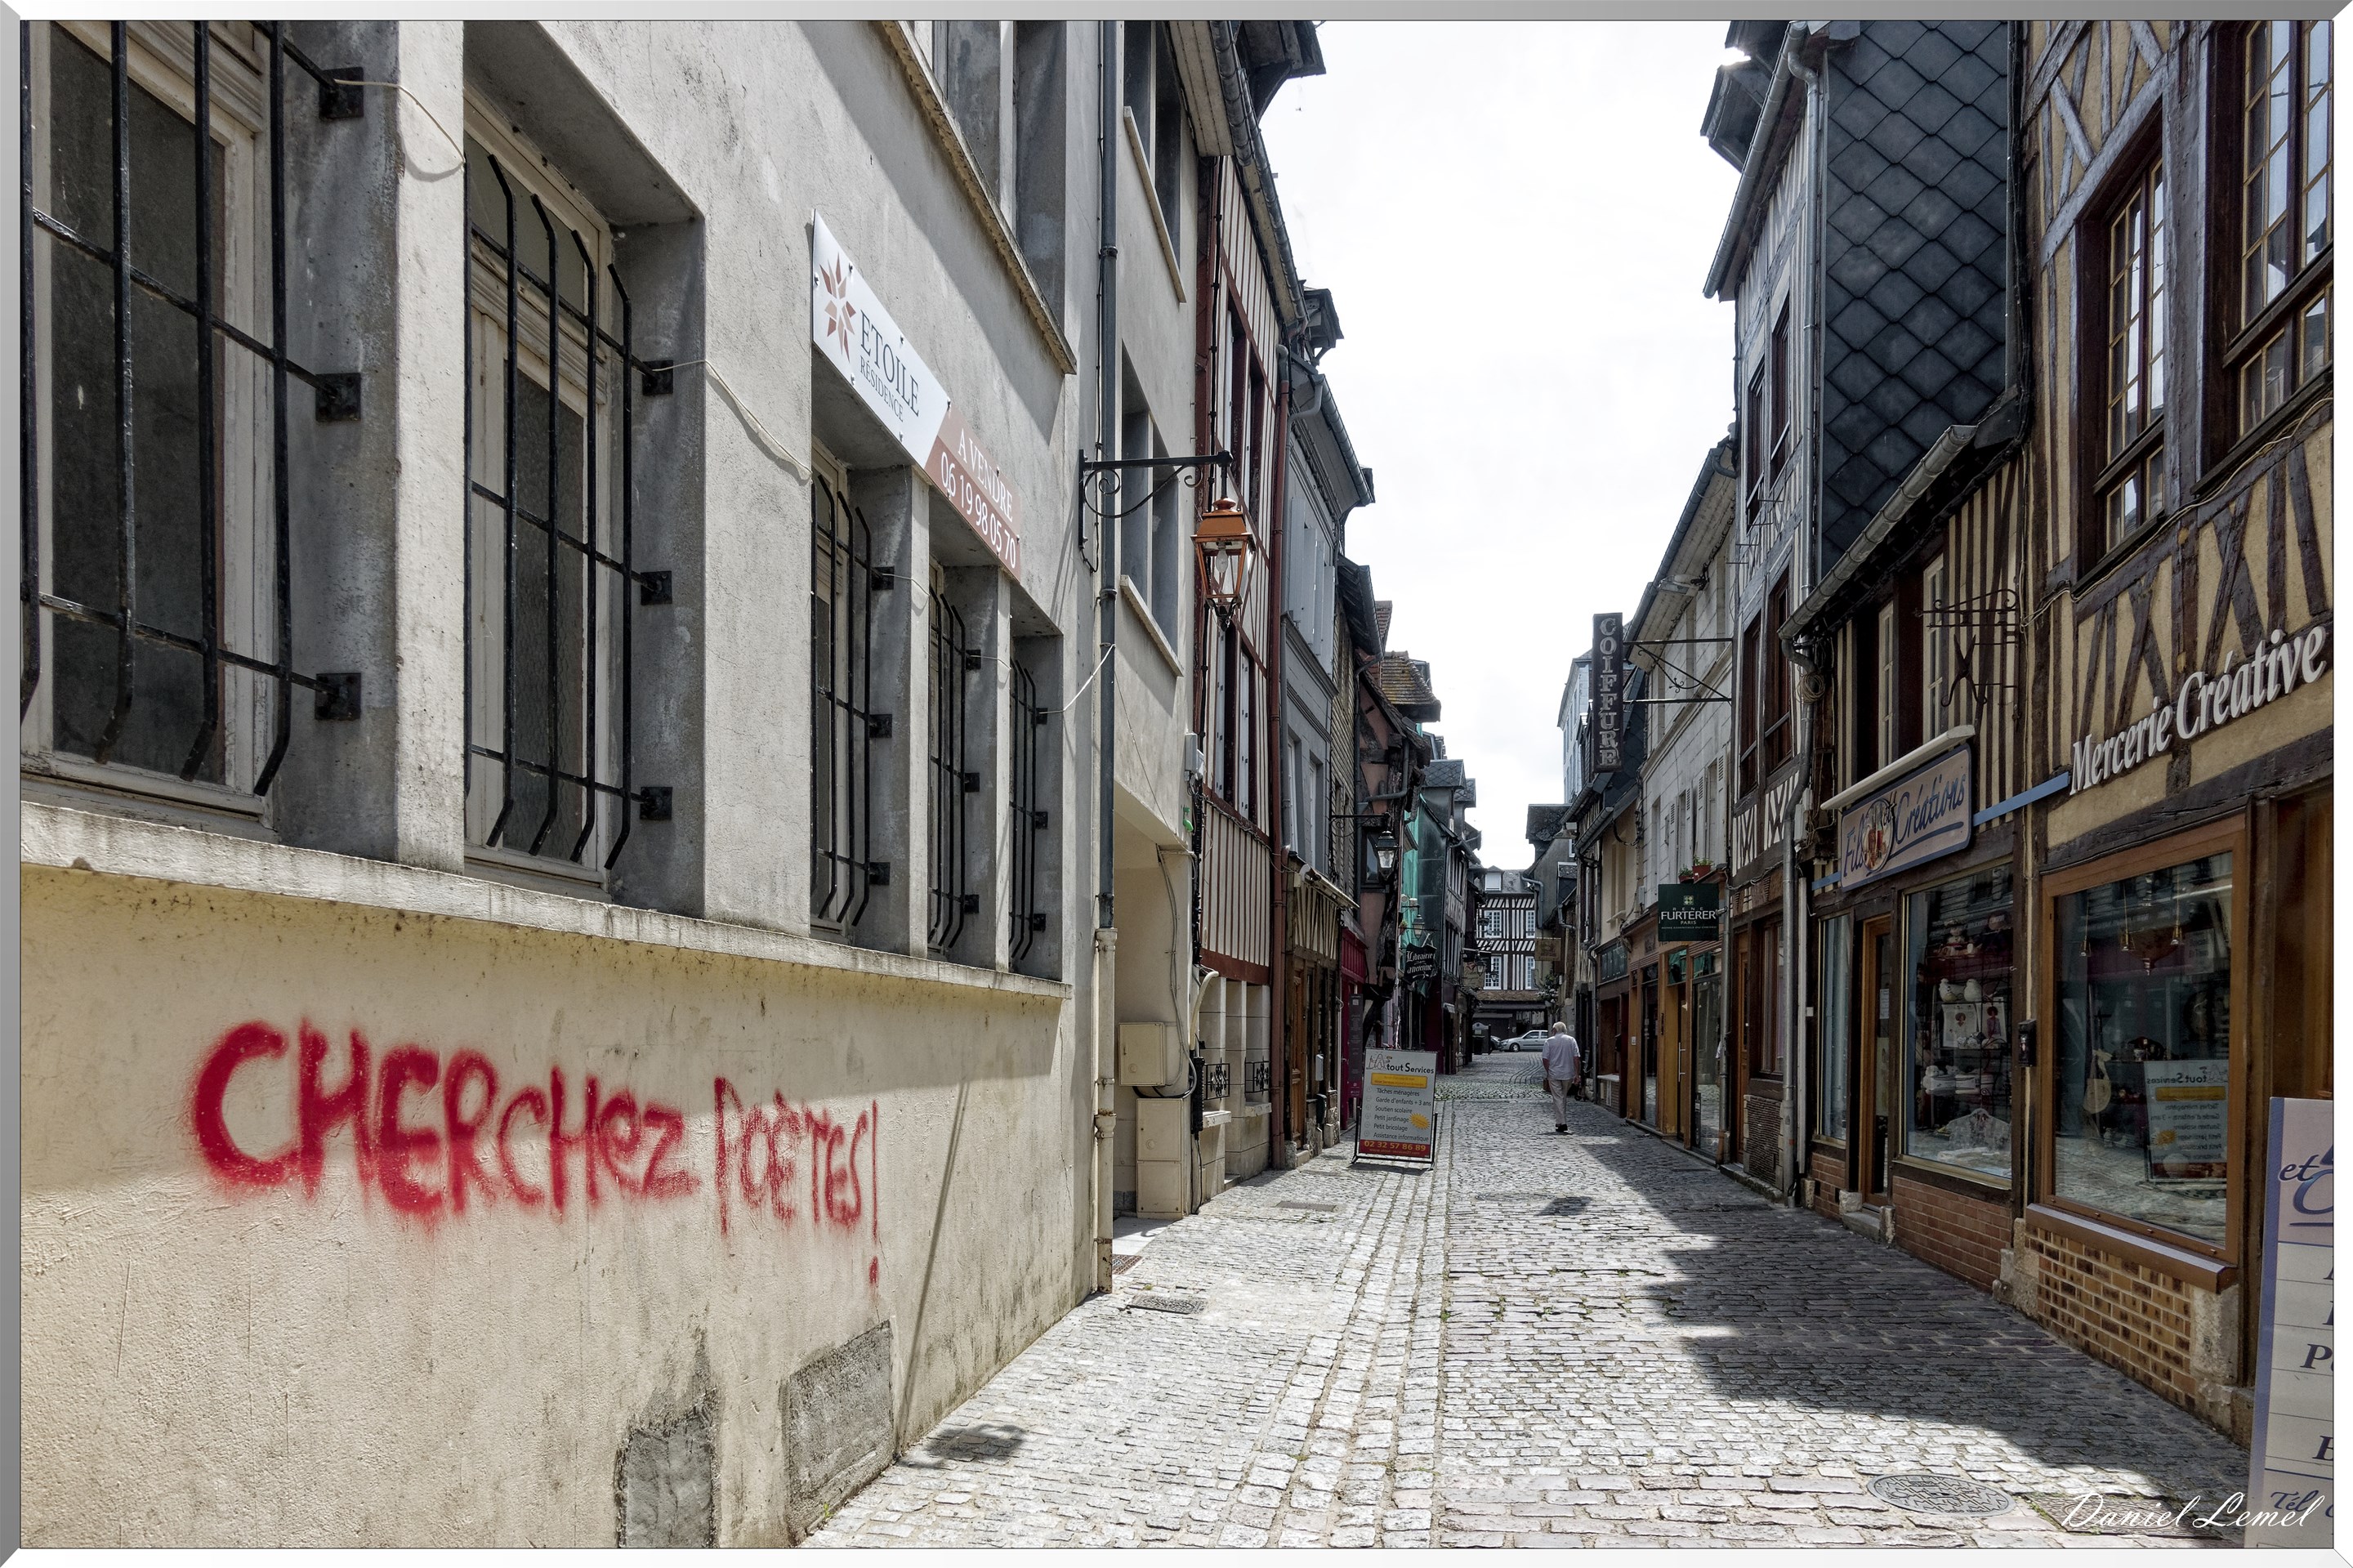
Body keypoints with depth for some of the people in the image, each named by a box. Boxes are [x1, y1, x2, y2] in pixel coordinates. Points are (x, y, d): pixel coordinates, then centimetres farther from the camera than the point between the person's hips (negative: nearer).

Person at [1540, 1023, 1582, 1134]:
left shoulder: (1549, 1041, -2)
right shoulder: (1571, 1040, 2)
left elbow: (1545, 1059, -5)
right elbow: (1576, 1058, -2)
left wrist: (1548, 1072, 8)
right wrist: (1577, 1074, 1)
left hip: (1554, 1074, -2)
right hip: (1568, 1074, 2)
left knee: (1558, 1098, -1)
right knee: (1564, 1097, 17)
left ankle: (1562, 1123, -7)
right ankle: (1561, 1121, 24)